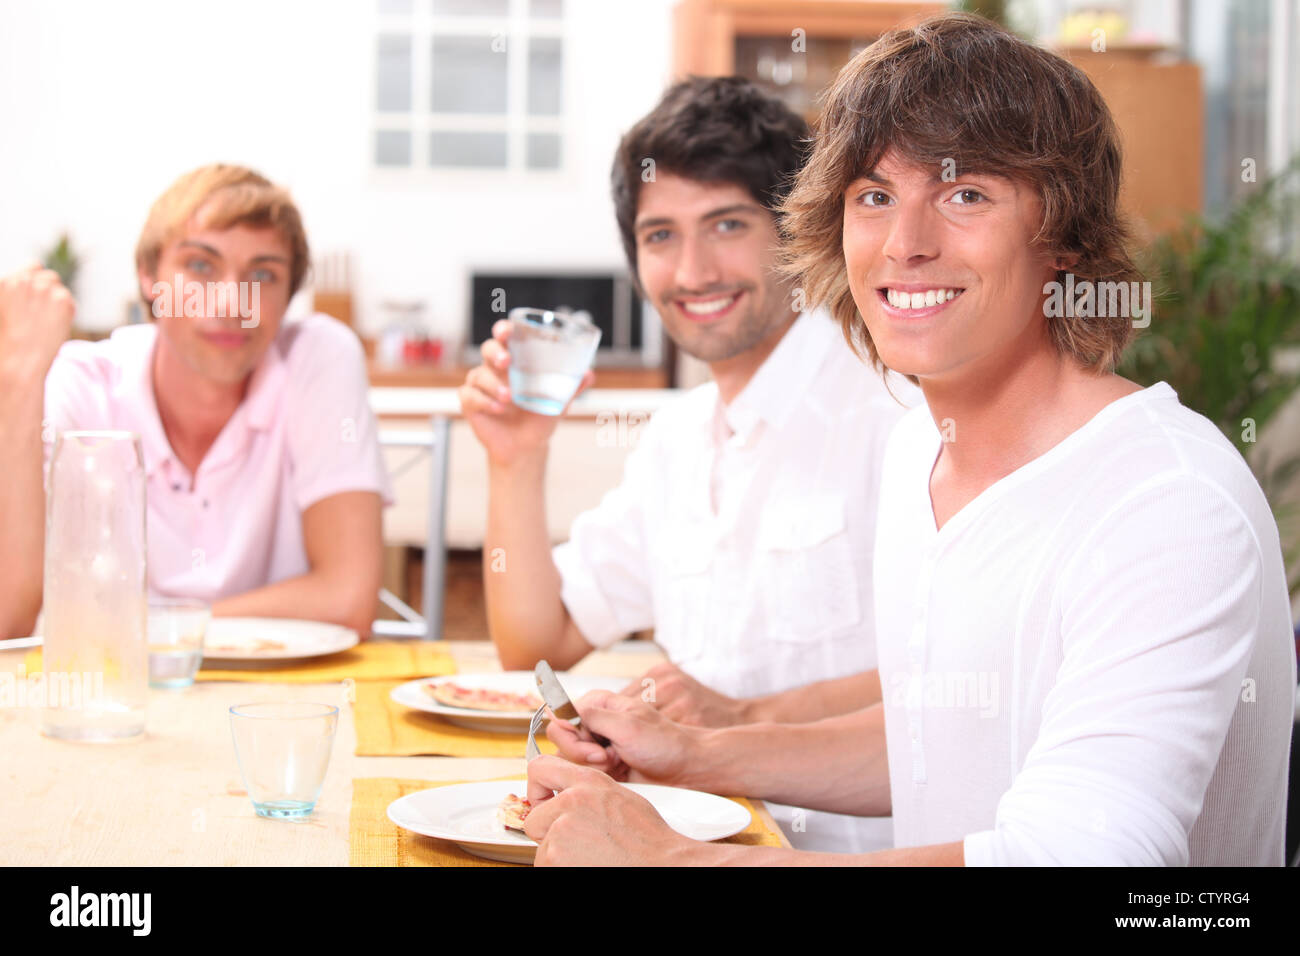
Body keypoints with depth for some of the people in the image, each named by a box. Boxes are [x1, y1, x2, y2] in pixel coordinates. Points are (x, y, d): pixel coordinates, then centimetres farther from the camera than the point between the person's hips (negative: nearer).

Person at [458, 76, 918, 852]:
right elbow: (536, 647, 19)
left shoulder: (894, 400, -11)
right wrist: (517, 459, 7)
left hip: (851, 842, -6)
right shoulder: (677, 438, 16)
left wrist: (748, 717, -18)